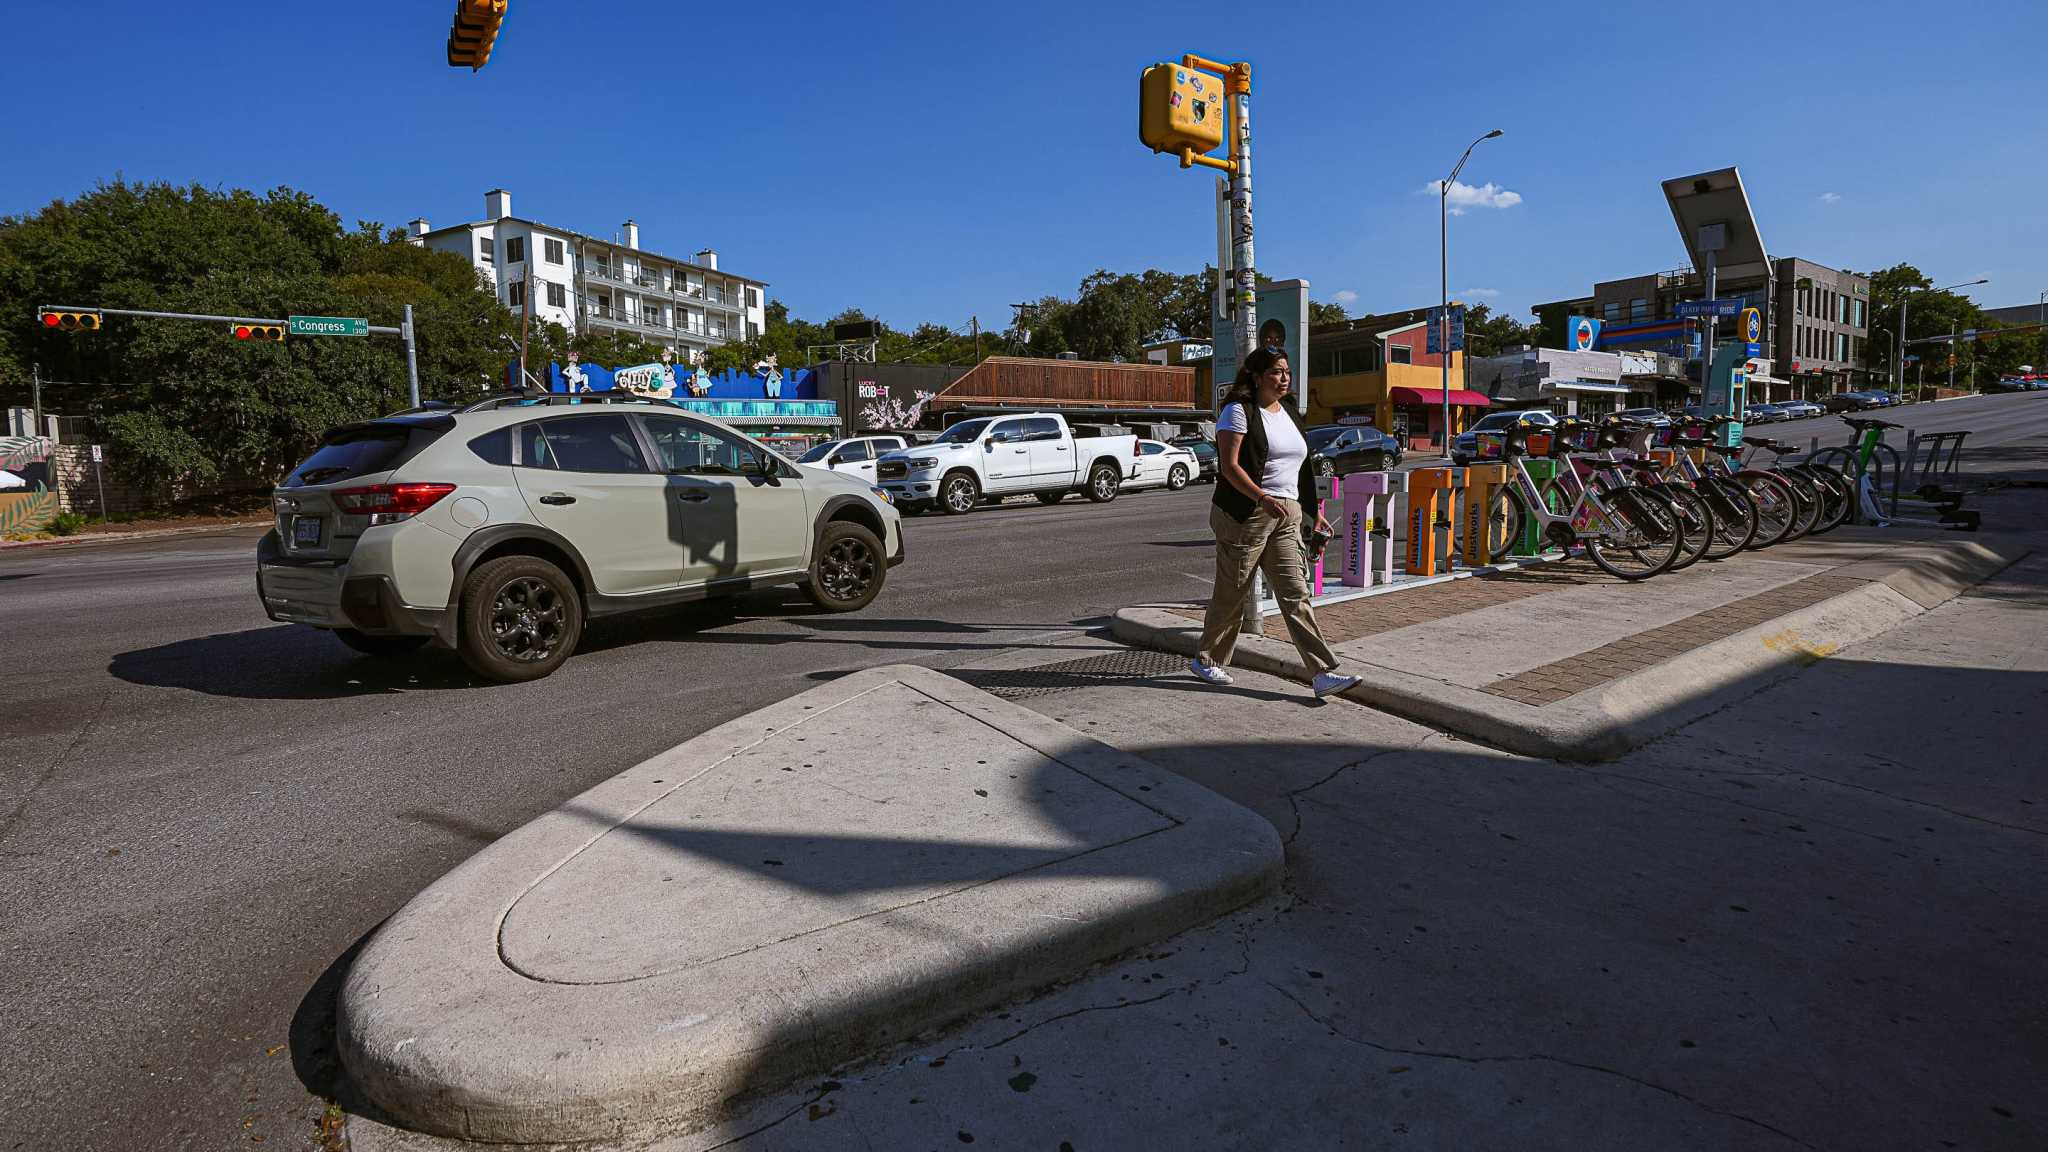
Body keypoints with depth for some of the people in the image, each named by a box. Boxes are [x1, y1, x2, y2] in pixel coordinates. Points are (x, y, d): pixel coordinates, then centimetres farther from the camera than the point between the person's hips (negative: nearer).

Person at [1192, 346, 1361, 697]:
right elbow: (1229, 466, -16)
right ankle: (1207, 660, 23)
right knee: (1231, 593, 4)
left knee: (1296, 595, 0)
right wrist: (1264, 499, -27)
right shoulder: (1239, 411, -7)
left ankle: (1323, 674, -4)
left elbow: (1300, 471, 23)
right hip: (1245, 515, -7)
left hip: (1286, 516, 7)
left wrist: (1314, 511, 18)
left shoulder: (1288, 415, 18)